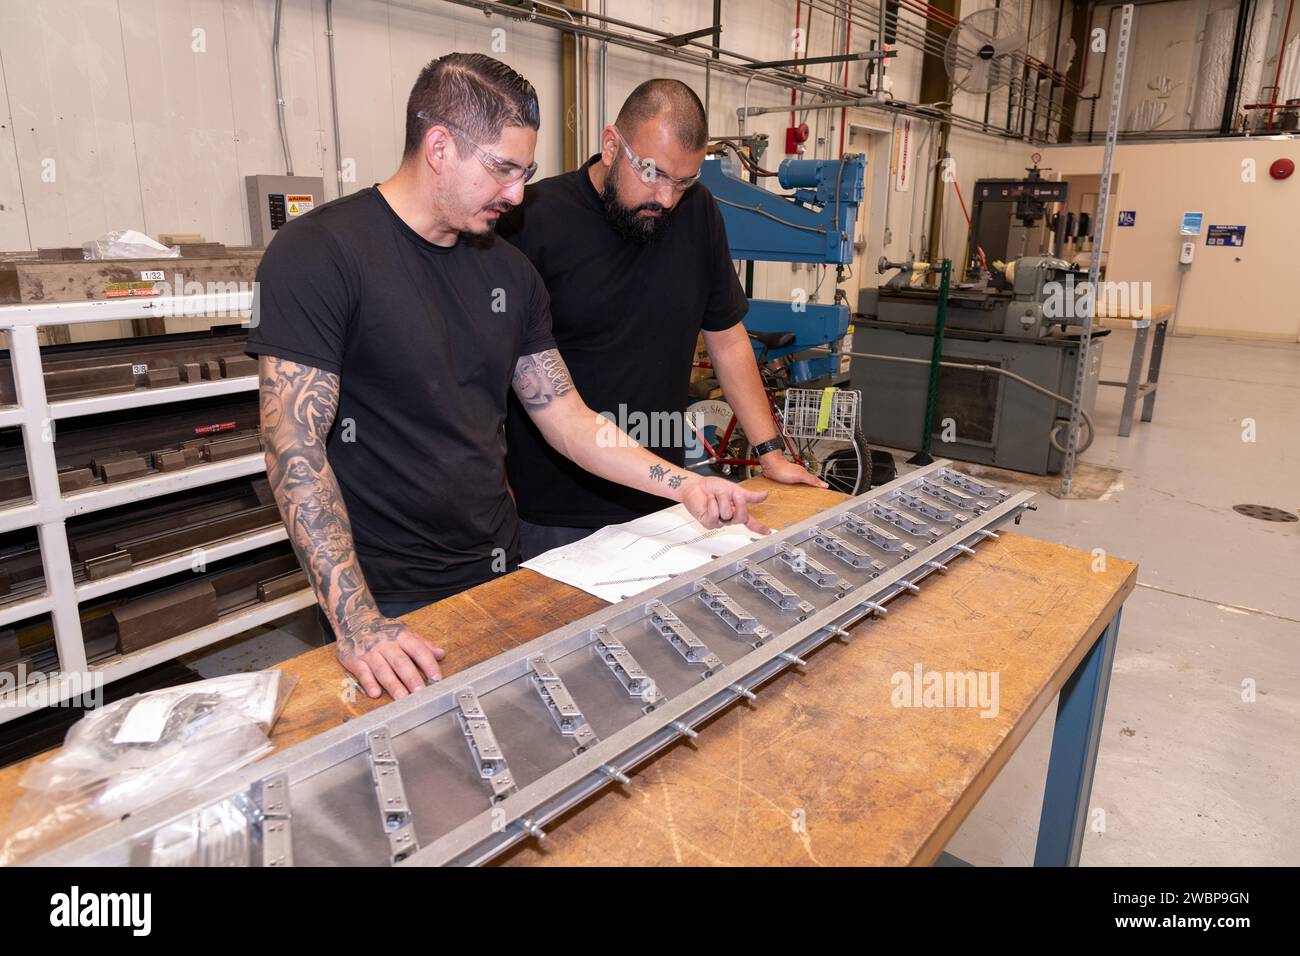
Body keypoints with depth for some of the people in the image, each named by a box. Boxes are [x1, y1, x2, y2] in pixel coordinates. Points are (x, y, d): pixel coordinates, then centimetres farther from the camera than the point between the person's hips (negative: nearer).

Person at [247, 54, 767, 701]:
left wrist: (683, 485, -3)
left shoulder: (509, 270, 5)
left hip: (499, 574, 6)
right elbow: (295, 449, -19)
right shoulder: (318, 254, -14)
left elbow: (566, 418, 7)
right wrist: (357, 624, -25)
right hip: (387, 602, -5)